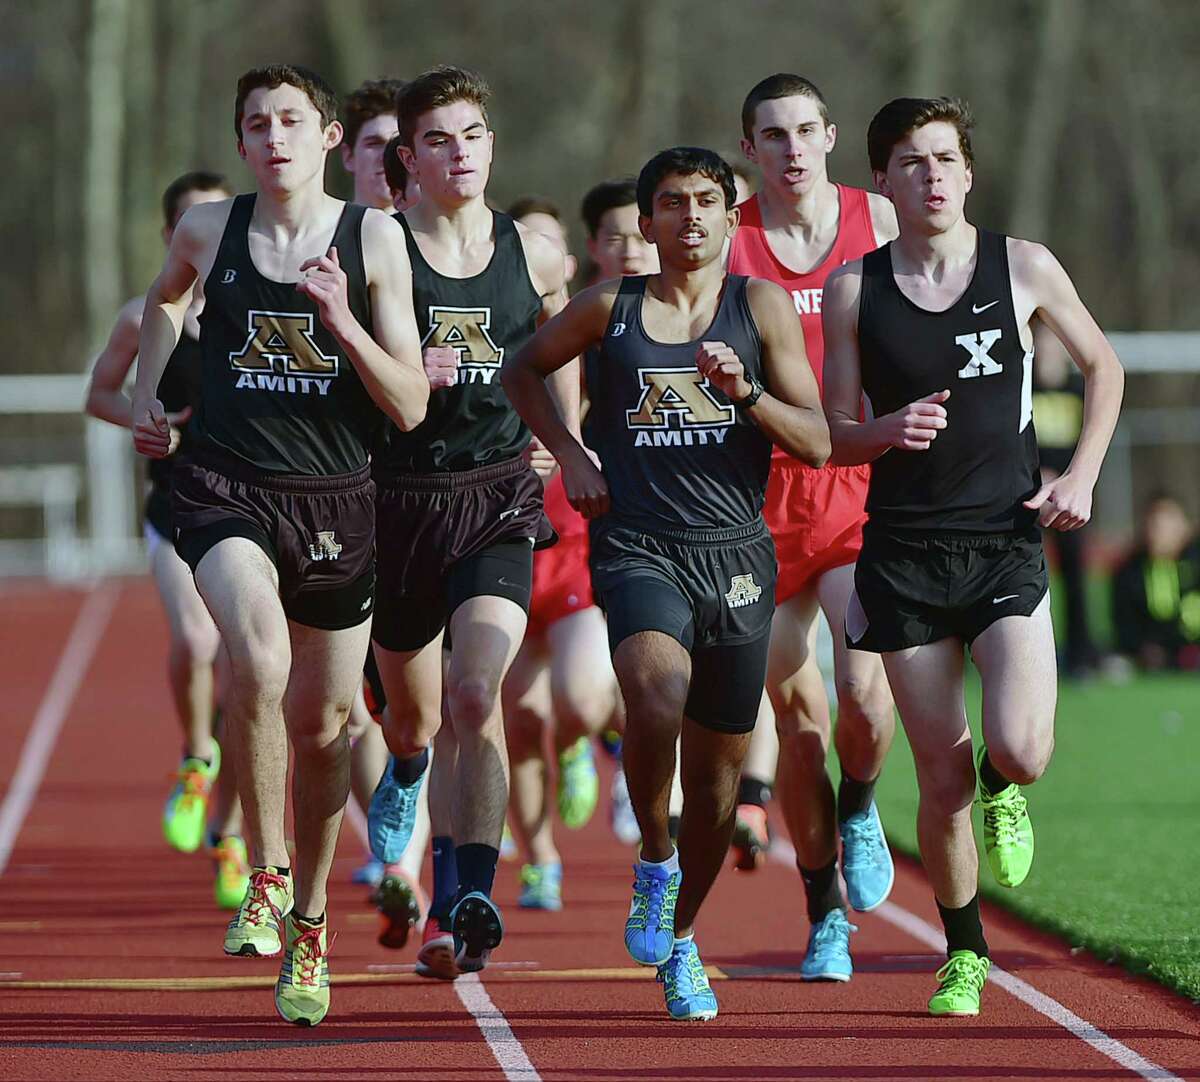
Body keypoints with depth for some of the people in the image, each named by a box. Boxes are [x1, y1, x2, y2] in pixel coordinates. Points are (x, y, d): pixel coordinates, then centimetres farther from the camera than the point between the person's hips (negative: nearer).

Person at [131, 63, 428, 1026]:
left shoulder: (375, 239, -2)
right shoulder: (207, 230, 2)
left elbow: (410, 406, -5)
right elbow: (166, 299, 28)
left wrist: (342, 322, -18)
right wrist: (146, 398, 19)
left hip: (337, 501, 1)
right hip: (229, 490, -1)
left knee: (322, 722, 10)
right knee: (259, 658, -30)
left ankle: (310, 920, 31)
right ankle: (266, 876, -15)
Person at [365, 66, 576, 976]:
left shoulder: (536, 256, 4)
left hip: (500, 502, 0)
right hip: (400, 499, 0)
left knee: (477, 696, -21)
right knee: (413, 713, 17)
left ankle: (468, 898, -23)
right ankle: (405, 775, 56)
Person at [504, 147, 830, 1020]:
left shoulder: (761, 307, 5)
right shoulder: (611, 309, 5)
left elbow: (818, 444, 1)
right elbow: (524, 370, 23)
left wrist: (745, 391, -15)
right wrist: (569, 451, 8)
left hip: (737, 554, 2)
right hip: (638, 546, -2)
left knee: (719, 767, 8)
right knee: (656, 679, -33)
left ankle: (680, 938, 30)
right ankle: (653, 861, -11)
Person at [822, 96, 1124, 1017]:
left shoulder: (1025, 268, 1)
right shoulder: (854, 289, 1)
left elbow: (1103, 366, 16)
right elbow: (835, 435, 6)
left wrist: (1081, 477, 4)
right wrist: (890, 430, -16)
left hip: (1007, 539, -1)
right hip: (904, 551, 1)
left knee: (1021, 752, -19)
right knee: (943, 778, 0)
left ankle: (1004, 792, 20)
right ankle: (964, 952, 22)